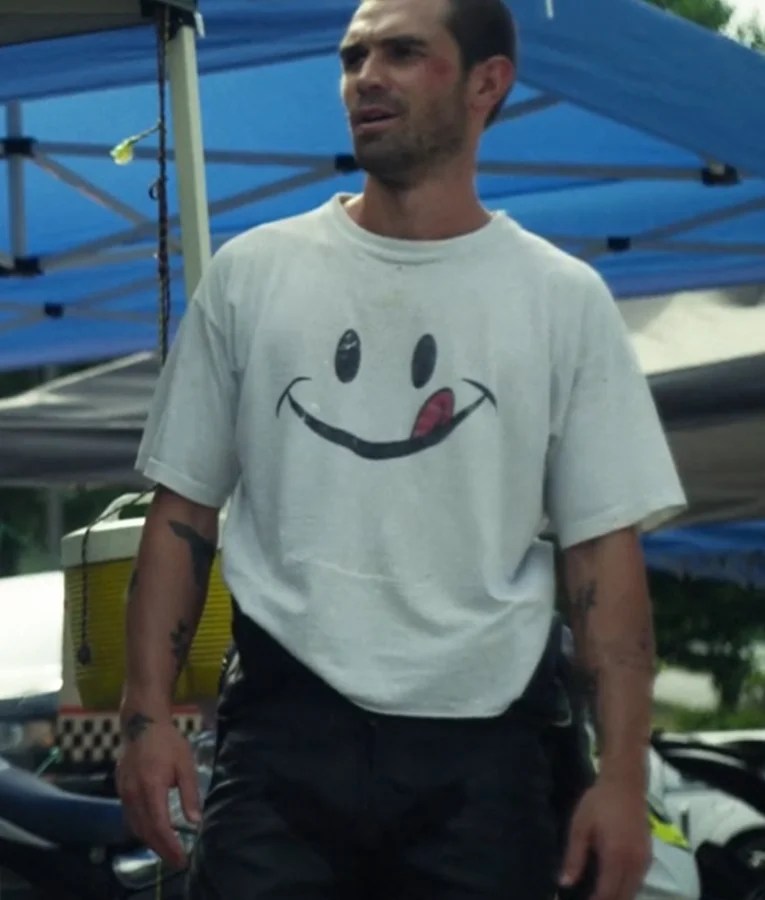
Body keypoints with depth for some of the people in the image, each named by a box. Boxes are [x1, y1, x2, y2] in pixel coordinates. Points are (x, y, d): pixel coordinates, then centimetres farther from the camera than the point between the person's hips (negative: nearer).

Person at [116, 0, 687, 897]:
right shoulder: (252, 274, 7)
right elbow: (185, 506, 10)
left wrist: (622, 773, -5)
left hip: (482, 747, 0)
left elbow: (602, 545, 3)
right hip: (285, 728, 0)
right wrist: (147, 714, -1)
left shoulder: (564, 300, 5)